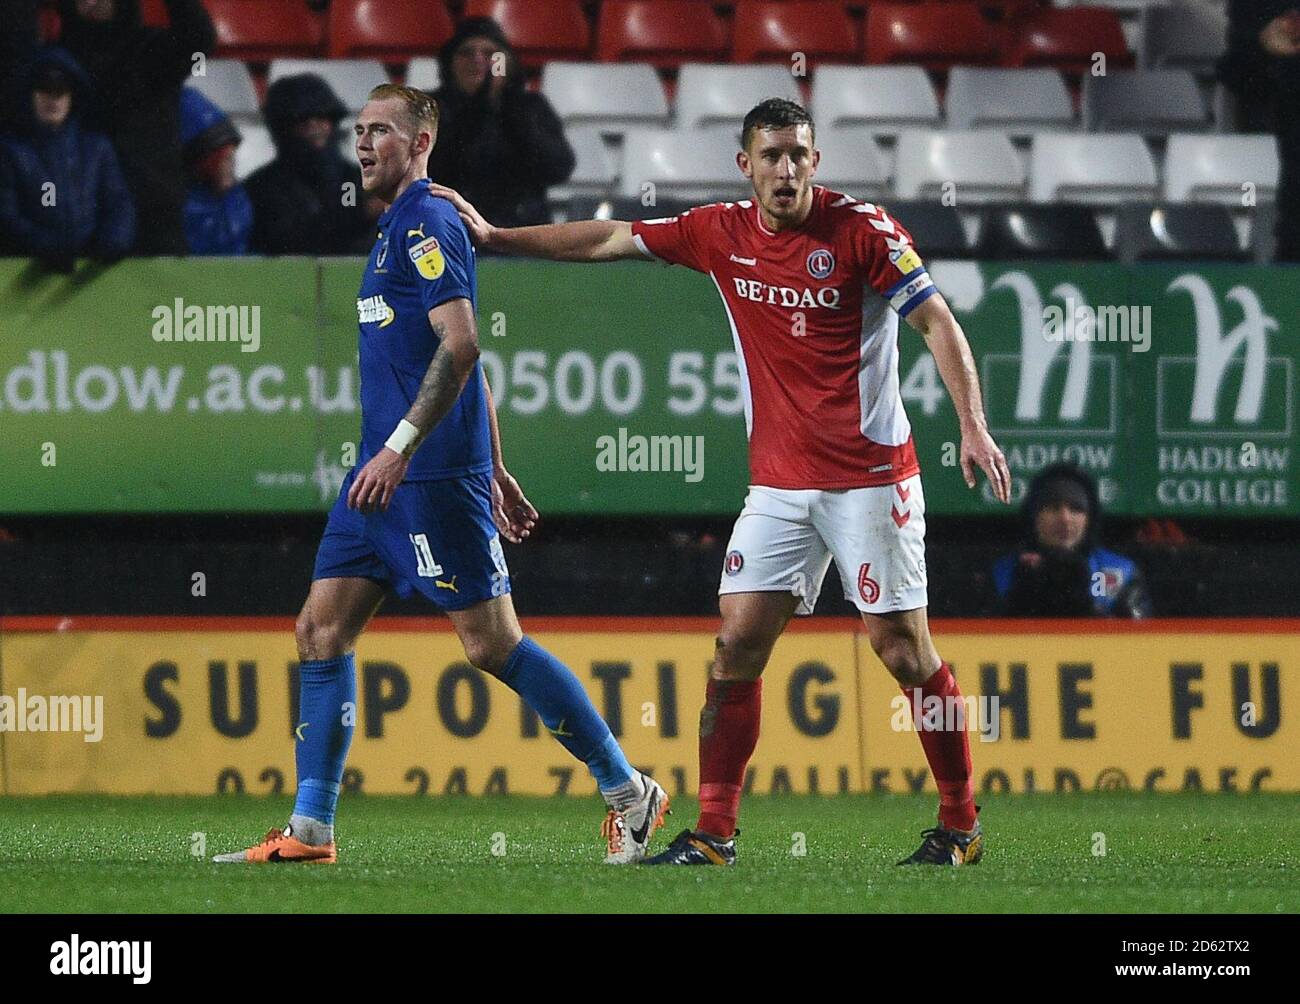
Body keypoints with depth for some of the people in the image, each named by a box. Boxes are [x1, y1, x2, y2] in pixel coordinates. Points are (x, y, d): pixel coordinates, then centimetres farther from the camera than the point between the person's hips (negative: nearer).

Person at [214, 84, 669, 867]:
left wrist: (400, 448, -25)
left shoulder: (428, 225, -10)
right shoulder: (399, 229, 20)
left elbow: (461, 347, -20)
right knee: (322, 627, 4)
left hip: (433, 477, -10)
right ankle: (310, 830, 4)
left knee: (492, 643, -8)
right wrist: (494, 470, 26)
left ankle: (630, 793, 0)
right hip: (386, 474, 10)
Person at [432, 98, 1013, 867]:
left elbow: (939, 322, -10)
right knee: (737, 643, -3)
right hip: (779, 480, 5)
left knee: (902, 646, -4)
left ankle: (961, 825, 8)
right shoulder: (721, 234, 4)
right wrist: (493, 236, 13)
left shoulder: (862, 229, -10)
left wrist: (974, 426, -21)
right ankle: (715, 832, -1)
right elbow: (610, 240, 13)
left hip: (870, 477, -5)